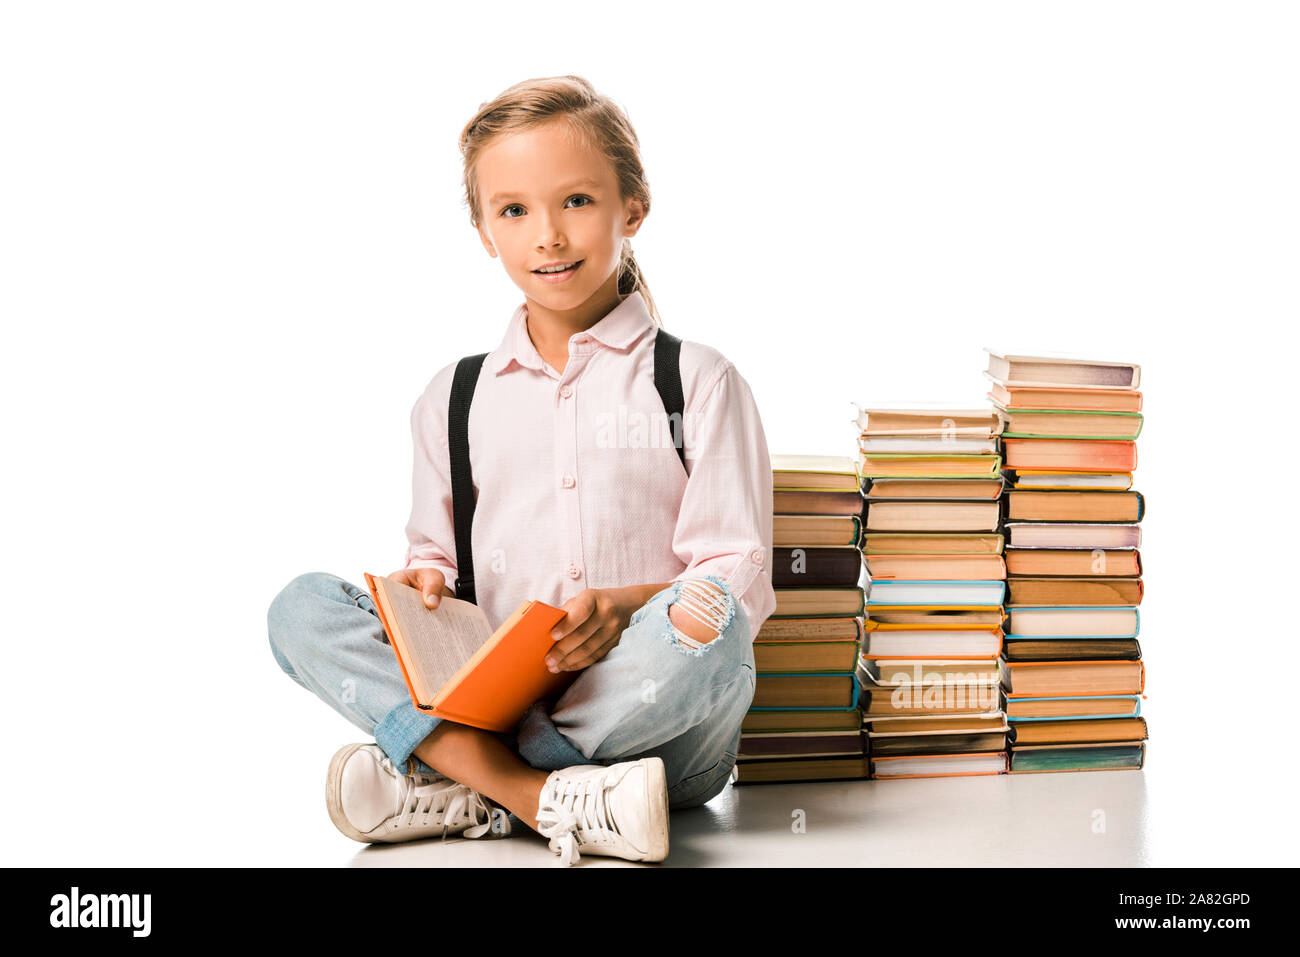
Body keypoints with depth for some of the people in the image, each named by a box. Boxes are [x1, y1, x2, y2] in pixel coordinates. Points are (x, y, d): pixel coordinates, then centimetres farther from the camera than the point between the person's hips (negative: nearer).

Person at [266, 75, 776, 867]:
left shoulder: (697, 380, 5)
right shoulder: (453, 400, 16)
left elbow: (739, 578, -2)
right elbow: (435, 560, 18)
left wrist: (620, 605, -21)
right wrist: (425, 589, -6)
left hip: (653, 723, -2)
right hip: (492, 702, 3)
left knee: (705, 621, -36)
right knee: (301, 609, -15)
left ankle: (463, 791, -21)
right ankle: (548, 800, -28)